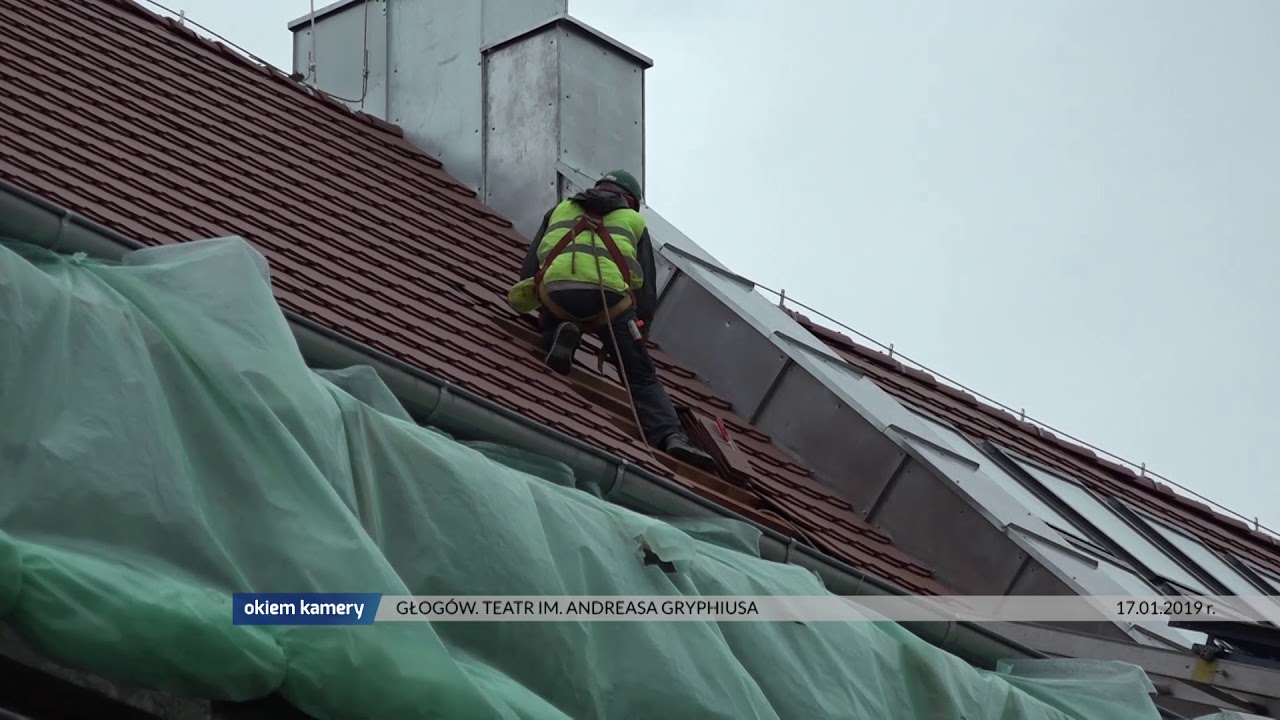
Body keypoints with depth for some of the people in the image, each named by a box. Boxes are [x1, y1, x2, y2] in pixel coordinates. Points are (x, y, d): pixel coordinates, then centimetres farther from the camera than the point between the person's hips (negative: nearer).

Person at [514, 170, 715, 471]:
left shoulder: (560, 210, 36)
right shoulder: (633, 221, 31)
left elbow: (530, 267, 31)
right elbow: (647, 287, 24)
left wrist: (524, 304, 46)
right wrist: (640, 336, 30)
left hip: (555, 288, 1)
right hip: (610, 292, -1)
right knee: (642, 378, 3)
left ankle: (563, 335, -1)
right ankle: (671, 436, -22)